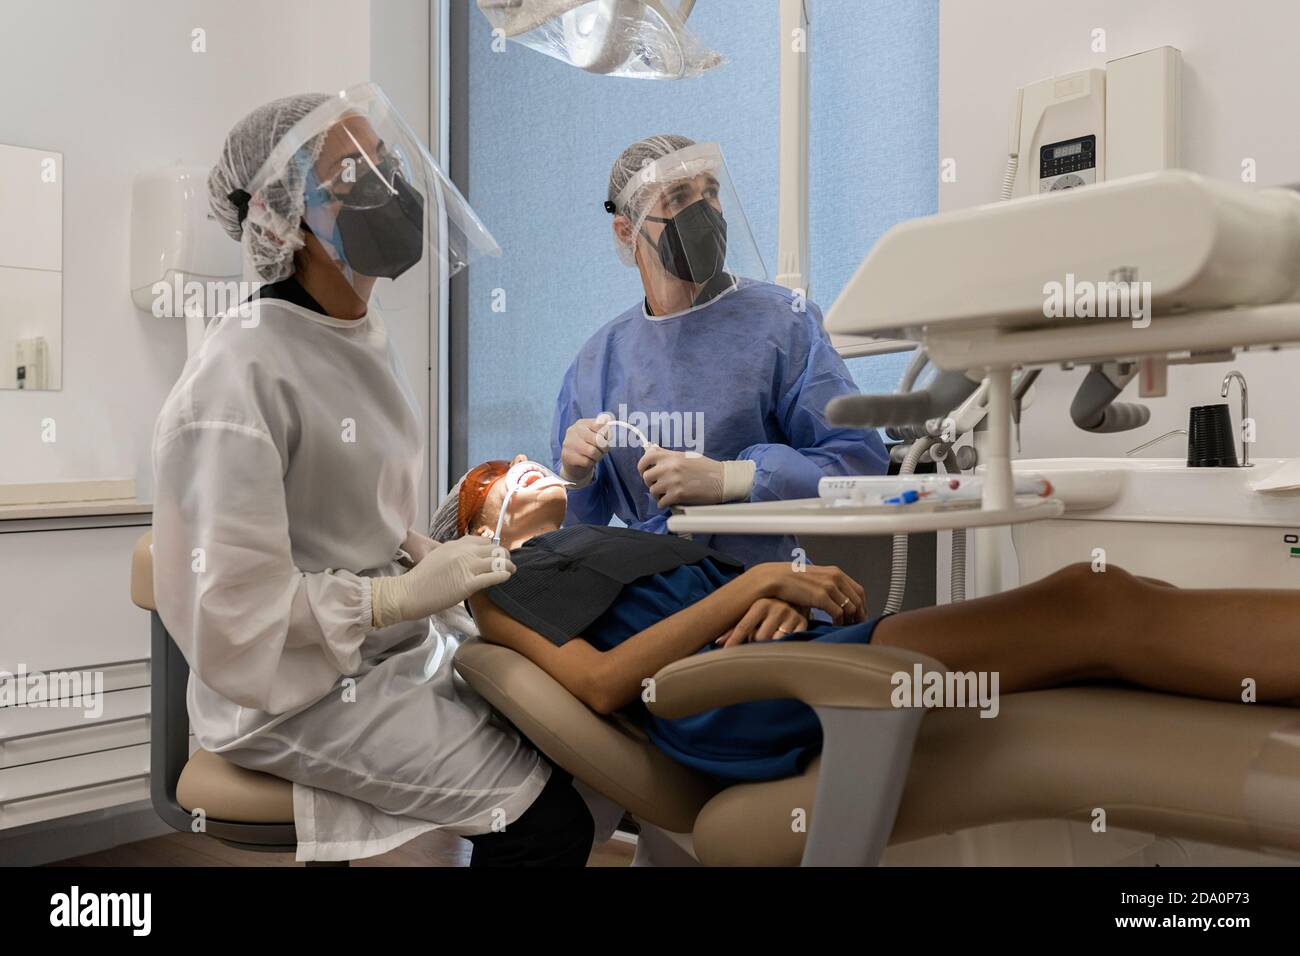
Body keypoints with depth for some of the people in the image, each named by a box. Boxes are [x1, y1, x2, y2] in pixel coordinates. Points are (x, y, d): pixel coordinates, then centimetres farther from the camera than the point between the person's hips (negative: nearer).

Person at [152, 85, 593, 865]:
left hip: (393, 645, 8)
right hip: (298, 689, -8)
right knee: (548, 818, -12)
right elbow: (236, 608, -25)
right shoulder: (242, 374, -22)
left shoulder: (362, 333, 5)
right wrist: (409, 594, -21)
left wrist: (426, 555, -3)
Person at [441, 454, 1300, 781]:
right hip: (726, 698, -6)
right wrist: (752, 584, -8)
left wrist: (787, 597, -2)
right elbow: (601, 683, -3)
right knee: (1094, 614, -22)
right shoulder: (501, 584, 18)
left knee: (1092, 593, -16)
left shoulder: (638, 538, 36)